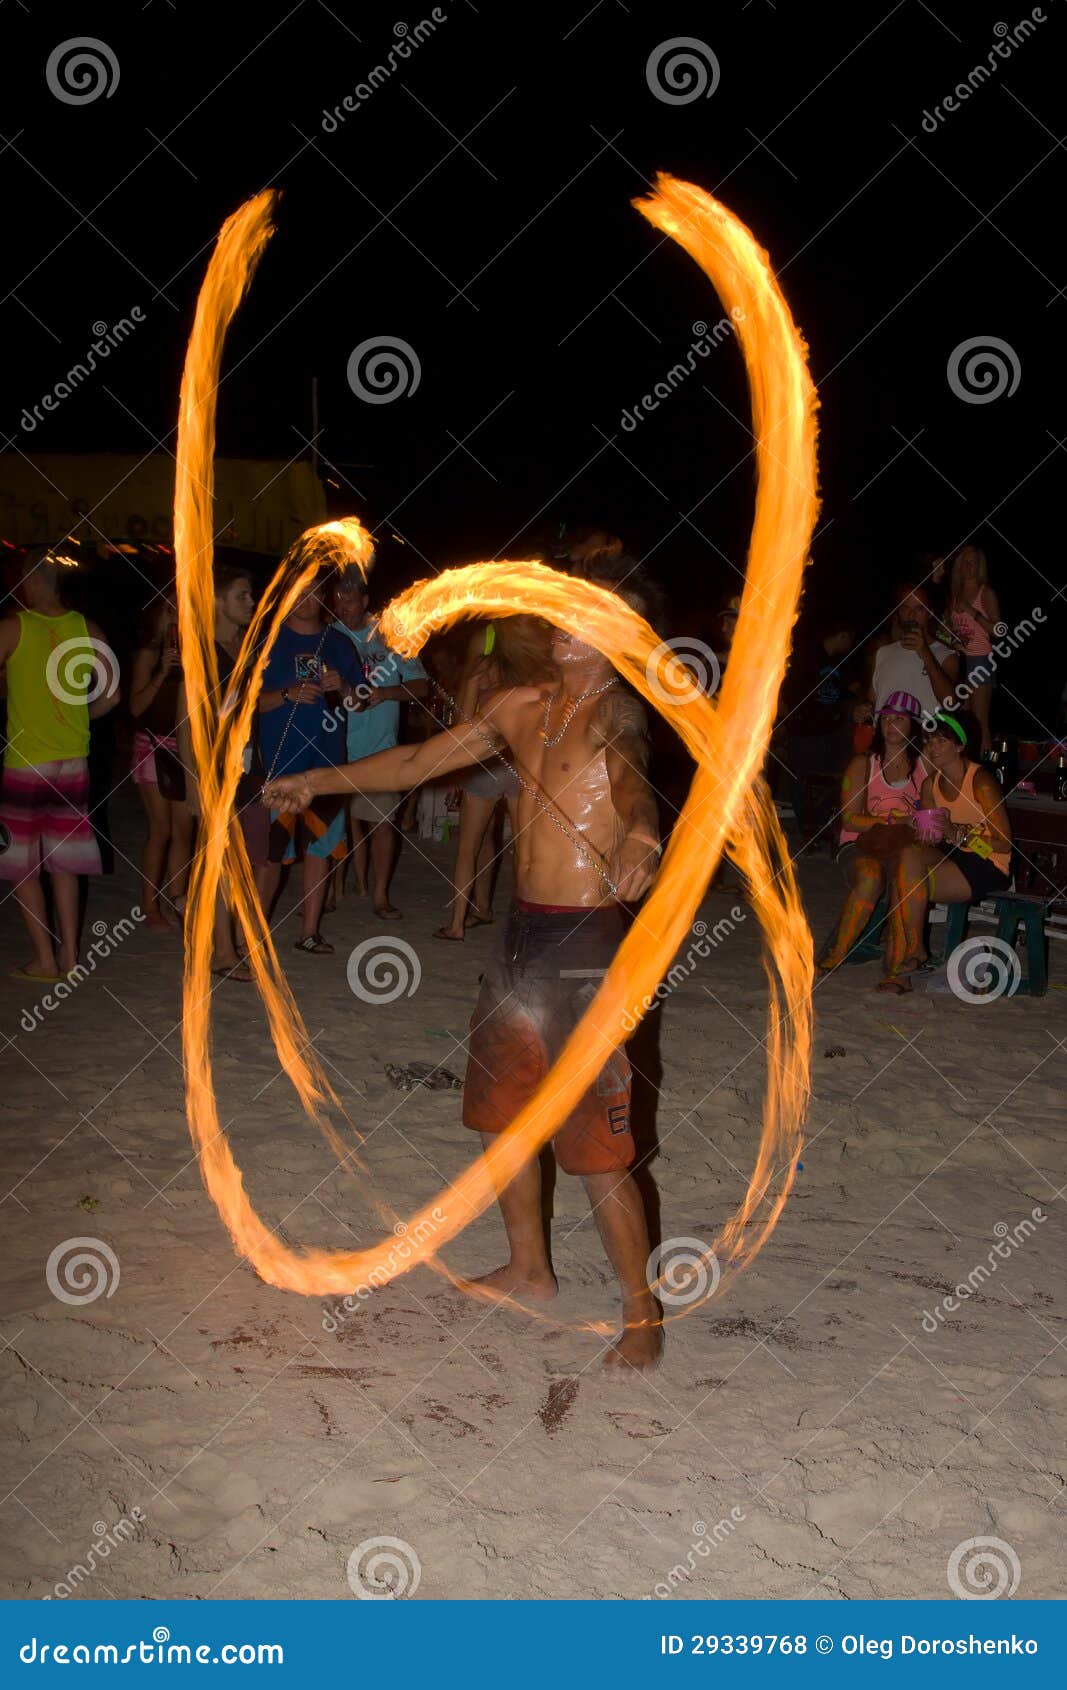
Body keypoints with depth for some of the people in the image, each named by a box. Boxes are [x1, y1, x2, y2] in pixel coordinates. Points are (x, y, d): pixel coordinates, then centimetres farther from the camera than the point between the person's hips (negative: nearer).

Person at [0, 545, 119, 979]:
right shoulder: (86, 629, 0)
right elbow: (111, 695, 3)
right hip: (73, 763, 4)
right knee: (63, 861, 15)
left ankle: (45, 960, 8)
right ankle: (69, 954, 16)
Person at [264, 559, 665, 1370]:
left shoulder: (616, 710, -14)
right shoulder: (520, 708, 9)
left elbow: (628, 768, -37)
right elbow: (420, 760, 18)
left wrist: (640, 835, -58)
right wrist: (322, 778, 13)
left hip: (588, 940, -8)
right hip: (523, 933, 8)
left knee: (597, 1143, -5)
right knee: (500, 1106, 20)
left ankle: (643, 1311, 12)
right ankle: (530, 1270, 39)